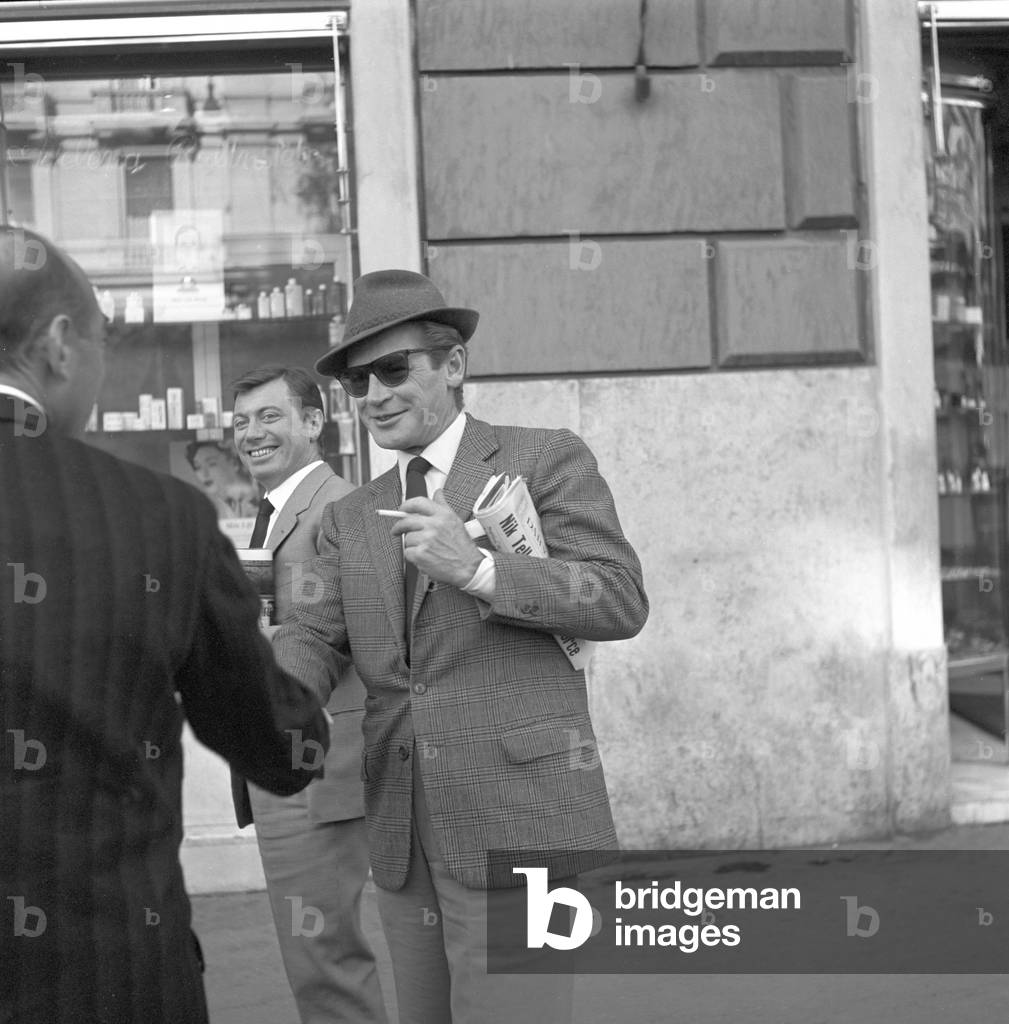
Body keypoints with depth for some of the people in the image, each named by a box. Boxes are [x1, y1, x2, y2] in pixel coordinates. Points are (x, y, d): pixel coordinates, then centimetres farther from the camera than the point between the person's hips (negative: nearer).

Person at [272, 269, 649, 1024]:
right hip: (407, 833, 6)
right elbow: (314, 642, 6)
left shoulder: (546, 461, 1)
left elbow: (621, 602, -7)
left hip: (514, 819, -6)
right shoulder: (353, 521, 17)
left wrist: (476, 568, -19)